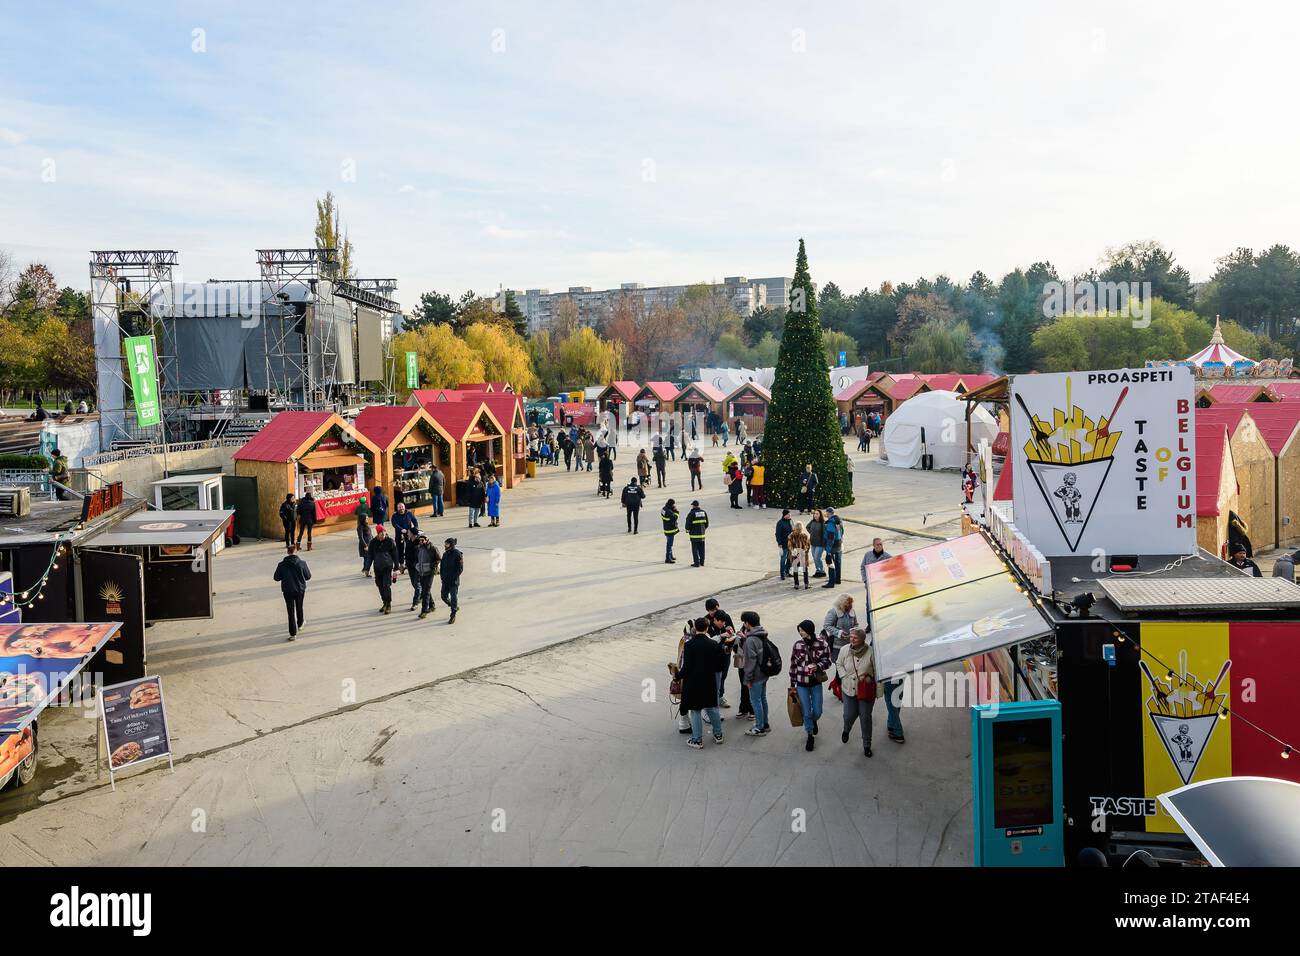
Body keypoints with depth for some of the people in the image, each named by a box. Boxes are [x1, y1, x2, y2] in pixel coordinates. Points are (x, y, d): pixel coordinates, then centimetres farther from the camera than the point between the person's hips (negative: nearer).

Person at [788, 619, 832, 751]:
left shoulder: (821, 644, -11)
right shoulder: (798, 644, -8)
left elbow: (827, 661, -1)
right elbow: (793, 665, -1)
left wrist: (817, 666, -23)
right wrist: (792, 685, 2)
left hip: (816, 683, 0)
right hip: (801, 684, 0)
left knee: (817, 712, 9)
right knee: (807, 712, 7)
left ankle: (813, 721, 46)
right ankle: (810, 735, 29)